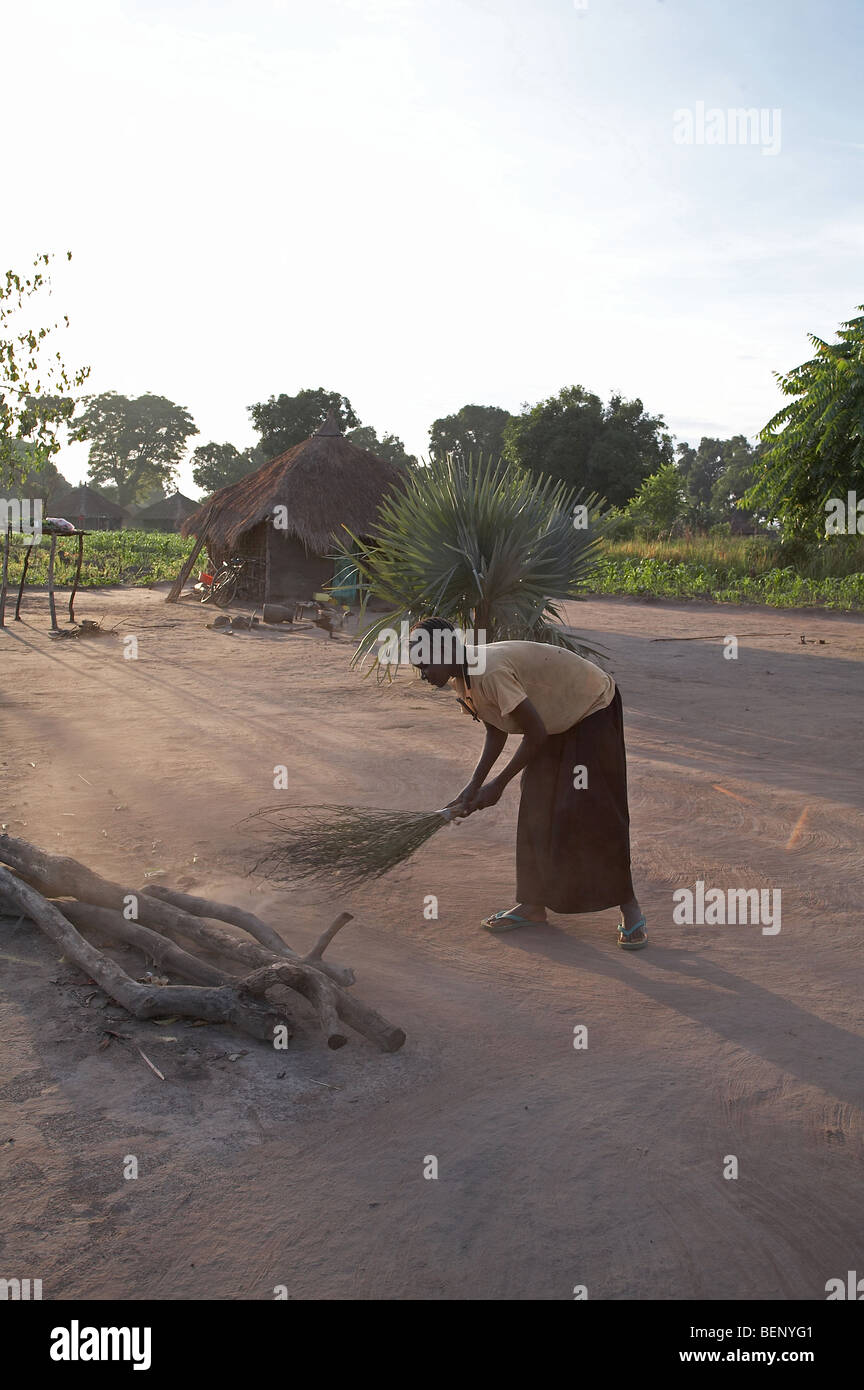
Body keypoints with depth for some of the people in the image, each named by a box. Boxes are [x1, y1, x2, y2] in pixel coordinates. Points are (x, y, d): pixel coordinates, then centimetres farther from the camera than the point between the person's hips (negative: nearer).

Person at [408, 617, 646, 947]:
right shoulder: (461, 679, -5)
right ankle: (534, 904, 13)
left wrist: (498, 784, -19)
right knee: (536, 808, 5)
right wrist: (473, 787, -5)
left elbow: (536, 734, -29)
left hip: (593, 709, -9)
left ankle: (629, 907, 2)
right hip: (556, 718, 9)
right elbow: (496, 735, 5)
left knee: (596, 811, -11)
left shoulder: (491, 671, -35)